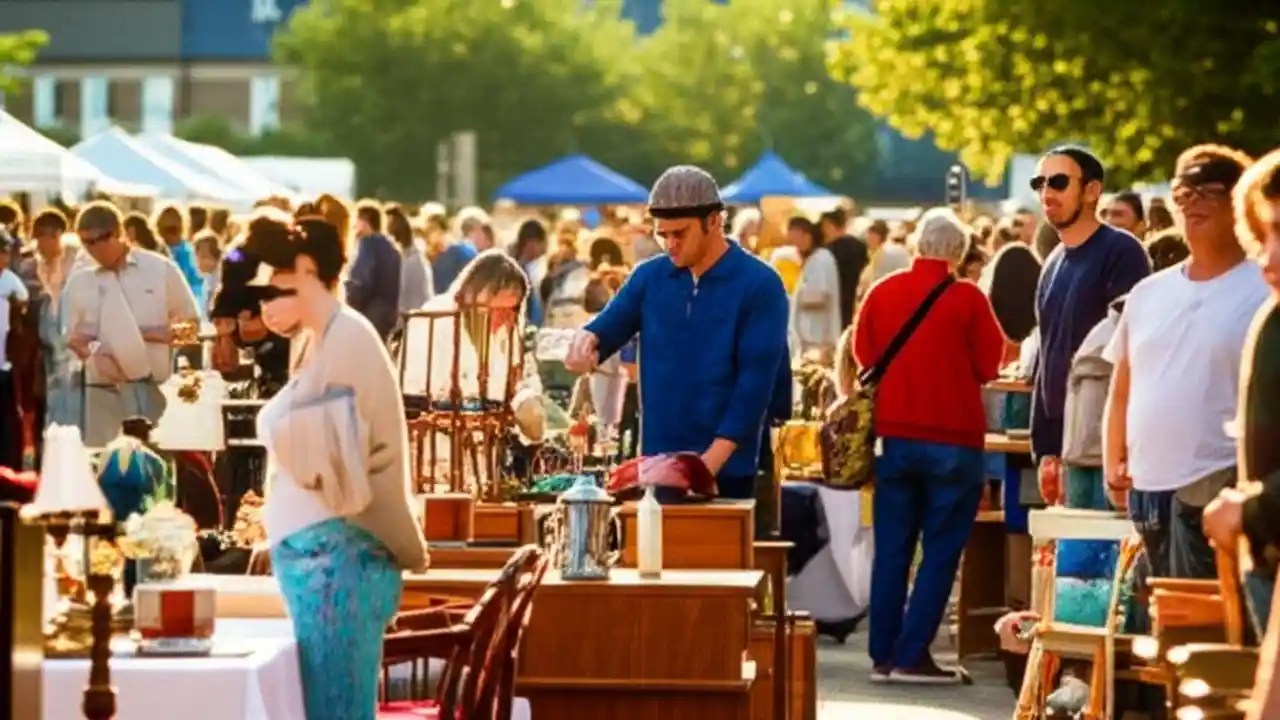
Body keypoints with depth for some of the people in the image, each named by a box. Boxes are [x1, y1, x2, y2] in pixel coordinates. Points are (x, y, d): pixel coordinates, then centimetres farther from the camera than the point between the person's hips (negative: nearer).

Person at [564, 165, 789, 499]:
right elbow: (607, 328, 5)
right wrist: (586, 340, -21)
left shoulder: (759, 284, -7)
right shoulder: (649, 276, 7)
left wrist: (712, 459, -19)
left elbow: (756, 380, -12)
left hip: (725, 468, -4)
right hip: (656, 463, 4)